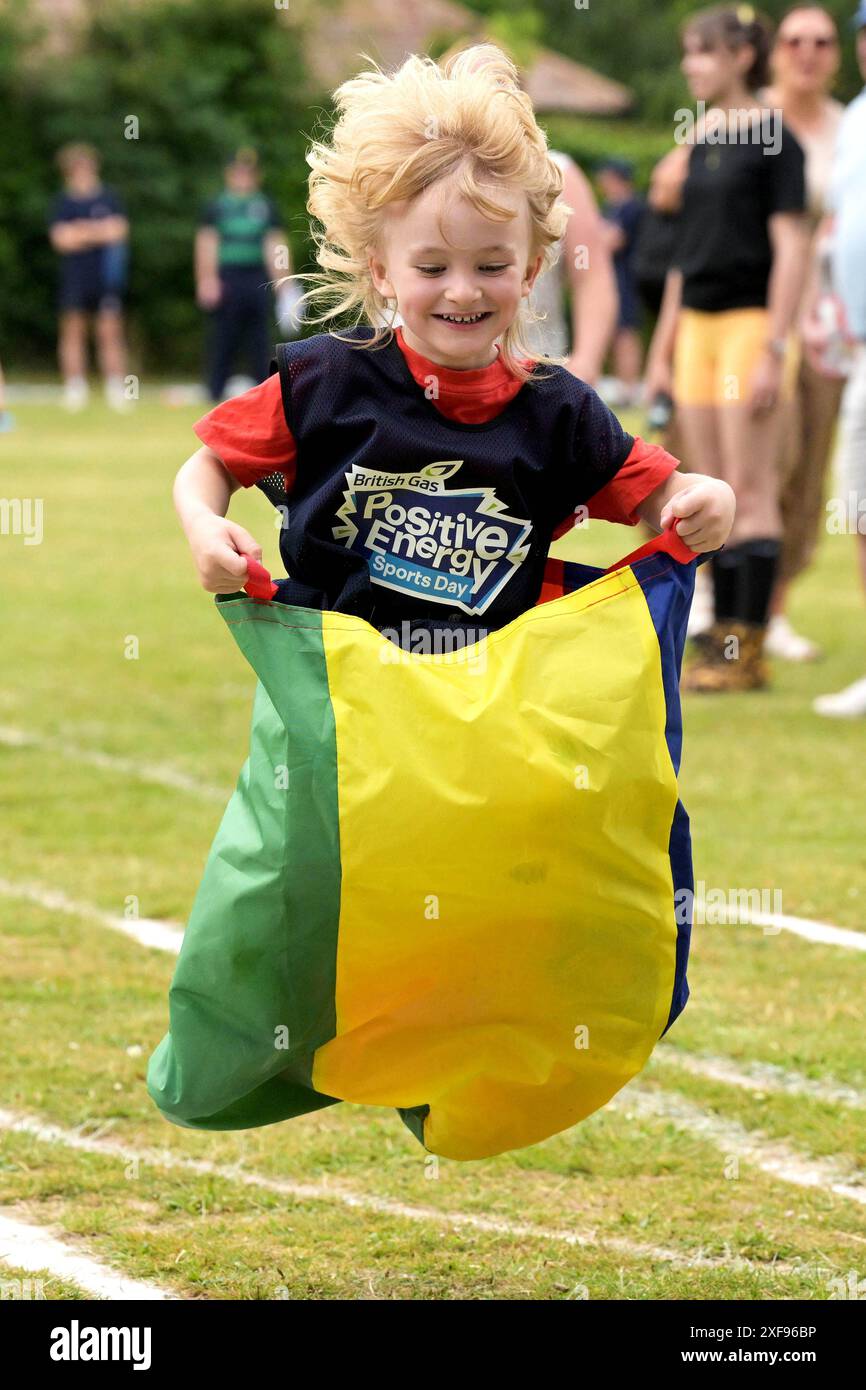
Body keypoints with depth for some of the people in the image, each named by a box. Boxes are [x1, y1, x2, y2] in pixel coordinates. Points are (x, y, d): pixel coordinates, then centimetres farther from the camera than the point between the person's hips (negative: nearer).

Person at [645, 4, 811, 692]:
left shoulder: (774, 138, -8)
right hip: (698, 324, 8)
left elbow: (791, 248, -12)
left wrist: (775, 350, -17)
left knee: (751, 491, -7)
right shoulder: (700, 138, 14)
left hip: (752, 320, -8)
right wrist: (663, 346, 18)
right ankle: (723, 640, 11)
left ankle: (749, 651, -6)